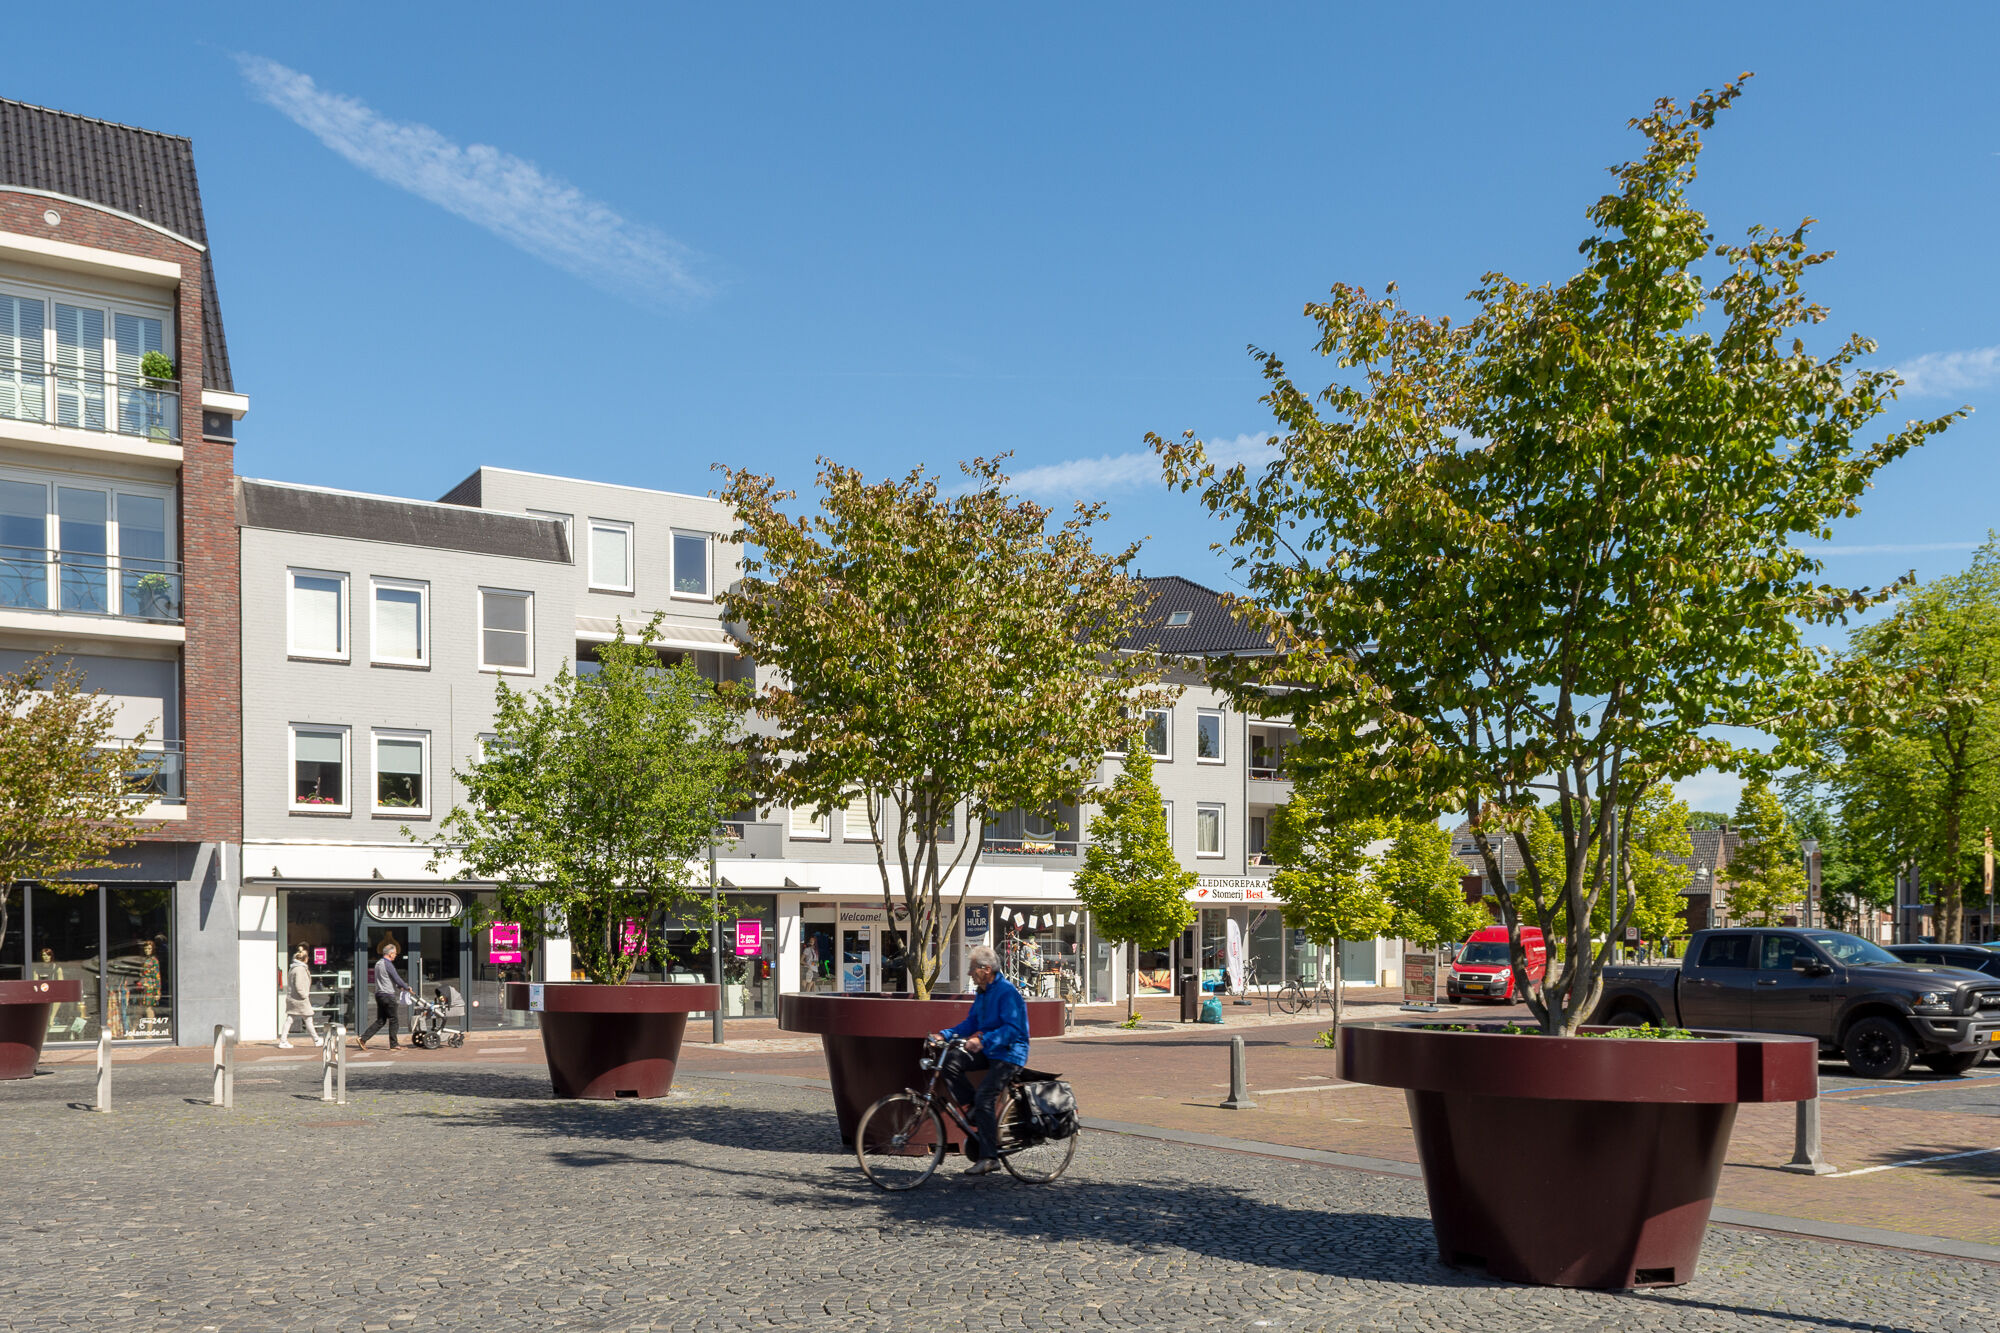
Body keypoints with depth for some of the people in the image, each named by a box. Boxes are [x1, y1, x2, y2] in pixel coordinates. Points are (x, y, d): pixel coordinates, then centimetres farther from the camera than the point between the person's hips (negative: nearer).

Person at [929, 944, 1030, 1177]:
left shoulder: (1006, 992, -17)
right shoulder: (983, 993, 12)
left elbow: (1013, 1028, -26)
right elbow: (971, 1023, 15)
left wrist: (983, 1040, -36)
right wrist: (943, 1035, 1)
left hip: (1009, 1055, -9)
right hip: (988, 1052, 9)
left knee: (985, 1098, -19)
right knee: (952, 1061, -12)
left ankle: (989, 1158, -12)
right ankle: (974, 1110, -1)